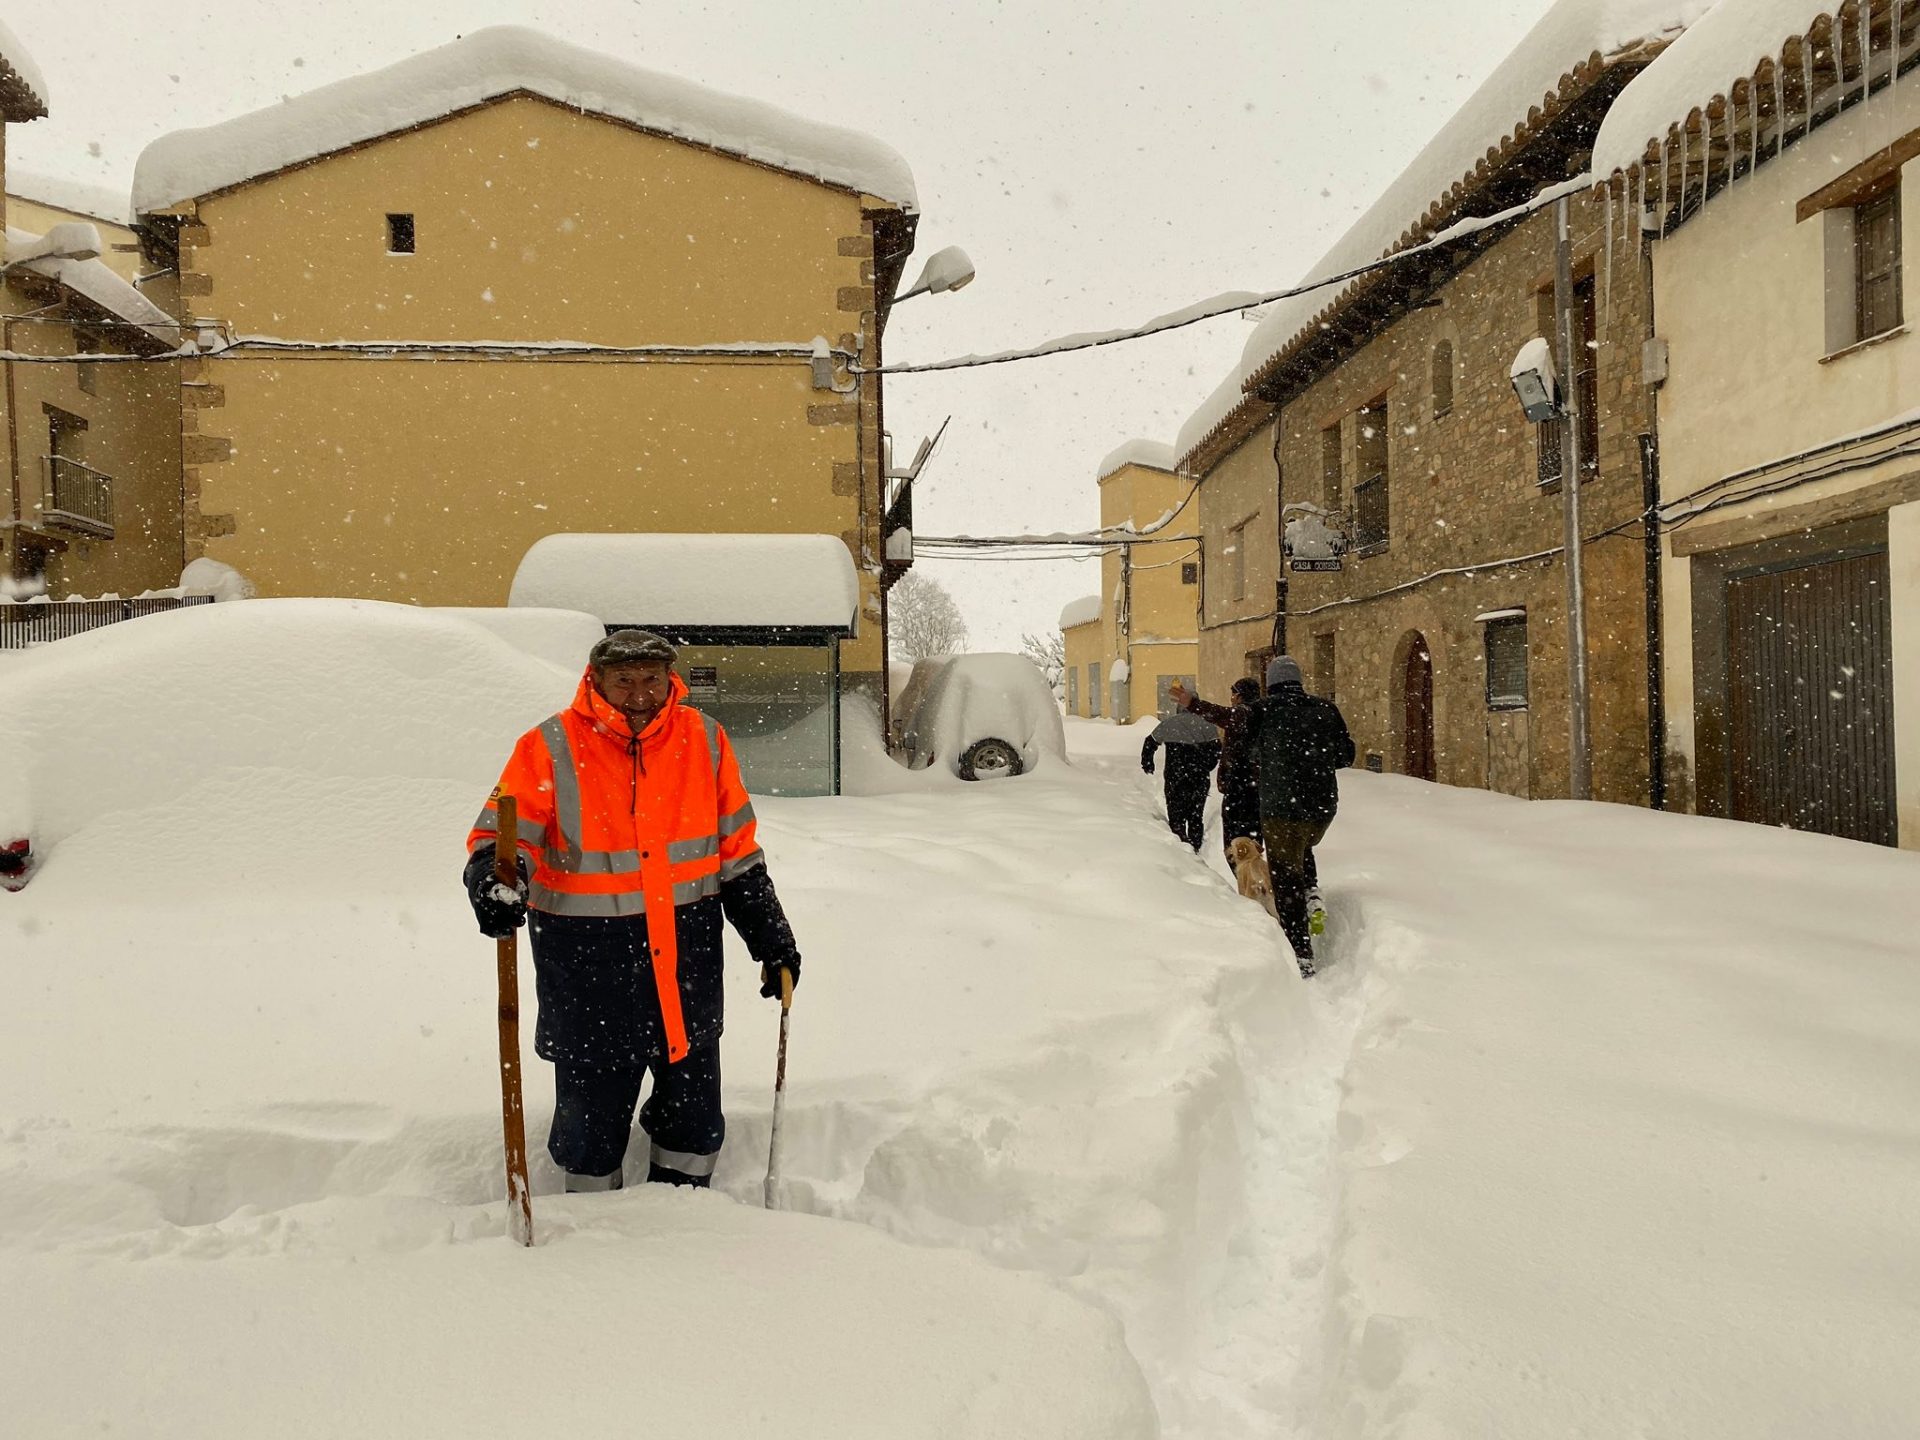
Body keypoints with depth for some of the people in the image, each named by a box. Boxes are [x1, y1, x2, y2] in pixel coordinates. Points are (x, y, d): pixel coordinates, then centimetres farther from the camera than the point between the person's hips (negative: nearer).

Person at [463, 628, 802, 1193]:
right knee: (593, 1100, 9)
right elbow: (501, 837, -9)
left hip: (688, 952, 3)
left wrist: (770, 937, 9)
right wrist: (495, 881, -32)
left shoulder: (705, 741, 0)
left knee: (693, 1102, 15)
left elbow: (736, 852, 8)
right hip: (587, 958, -3)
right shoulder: (550, 749, -8)